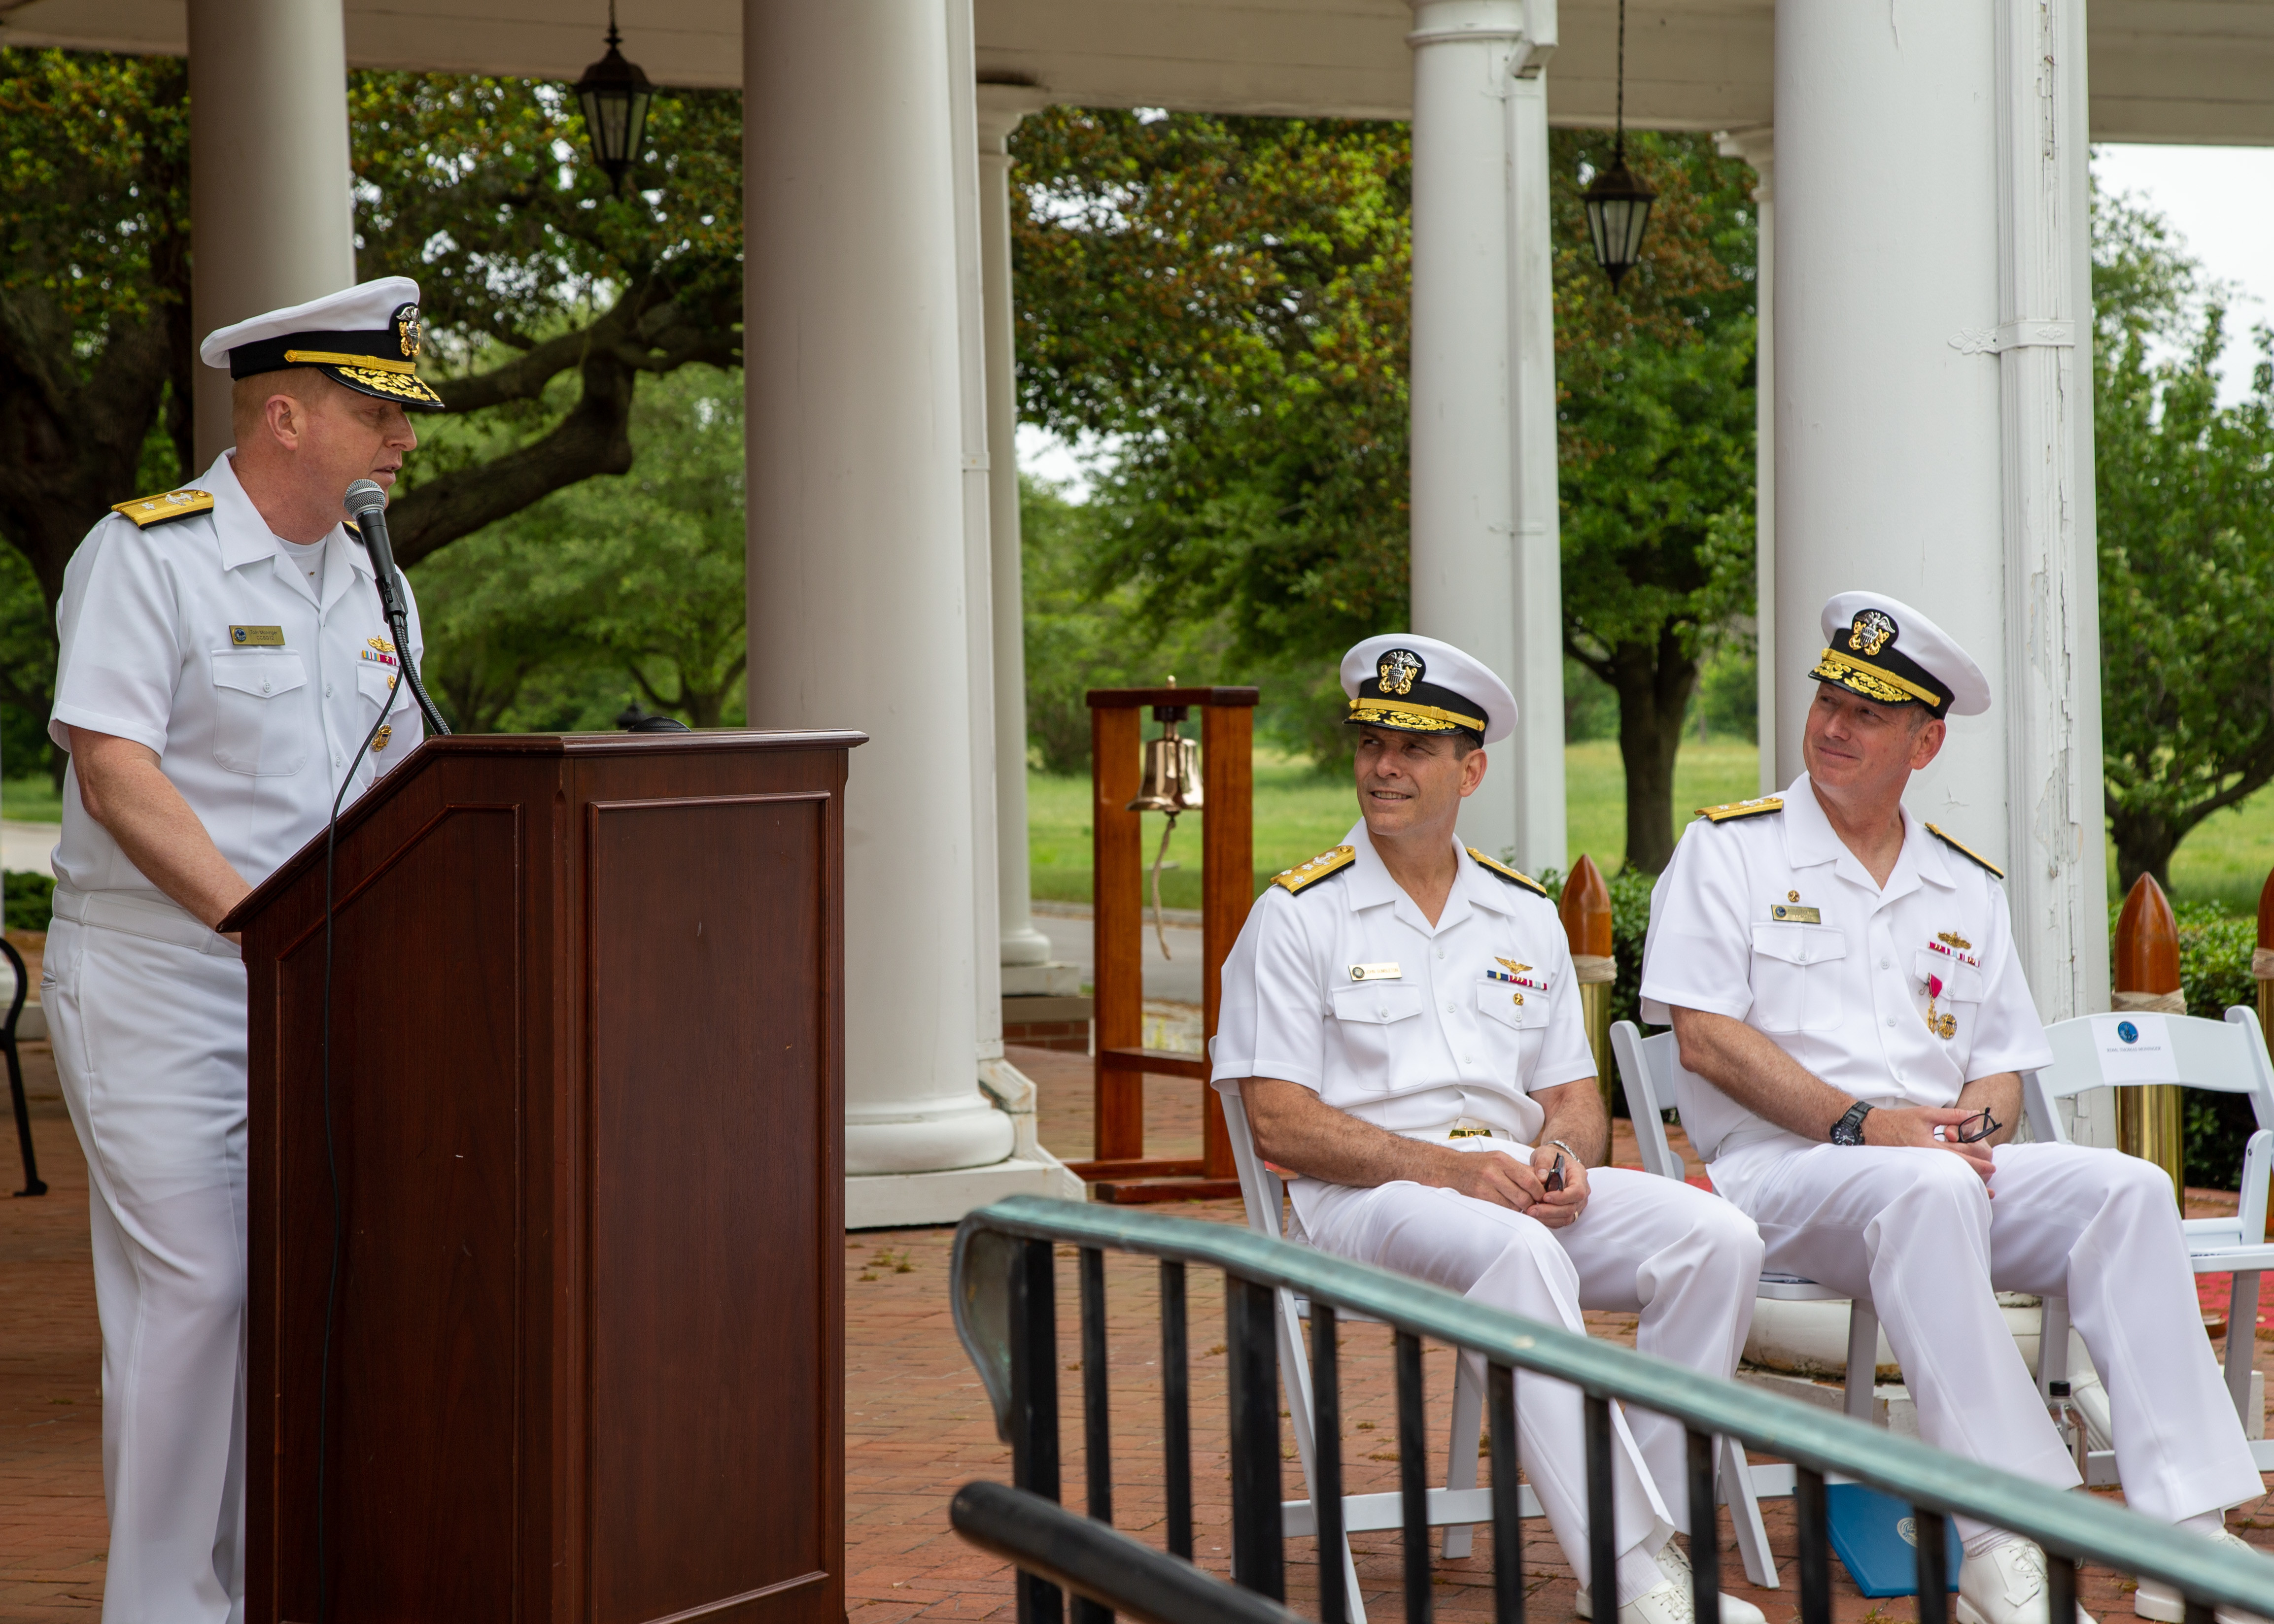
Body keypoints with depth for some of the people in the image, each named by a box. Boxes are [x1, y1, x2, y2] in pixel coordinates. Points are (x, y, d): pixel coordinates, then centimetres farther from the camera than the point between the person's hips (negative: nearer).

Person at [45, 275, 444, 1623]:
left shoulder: (373, 586, 13)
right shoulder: (143, 555, -10)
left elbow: (398, 784, 19)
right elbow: (117, 777, -18)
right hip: (158, 990, -7)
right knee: (189, 1289, -9)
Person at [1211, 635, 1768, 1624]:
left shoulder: (1525, 917, 18)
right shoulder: (1298, 915, 2)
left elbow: (1574, 1096, 18)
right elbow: (1279, 1124, -6)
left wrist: (1562, 1157, -8)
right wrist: (1446, 1169, -17)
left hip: (1521, 1184, 5)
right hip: (1365, 1199, -5)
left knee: (1718, 1237, -20)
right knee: (1516, 1252, -38)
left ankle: (1653, 1536, -20)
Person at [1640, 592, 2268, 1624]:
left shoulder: (1967, 889, 20)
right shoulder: (1728, 849, 6)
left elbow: (2003, 1068, 17)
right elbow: (1706, 1040, -5)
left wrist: (1977, 1125, -8)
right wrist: (1862, 1123, -15)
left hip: (1945, 1176, 5)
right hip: (1780, 1172, -5)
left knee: (2129, 1190, -22)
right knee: (1929, 1191, -37)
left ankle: (2184, 1538, -31)